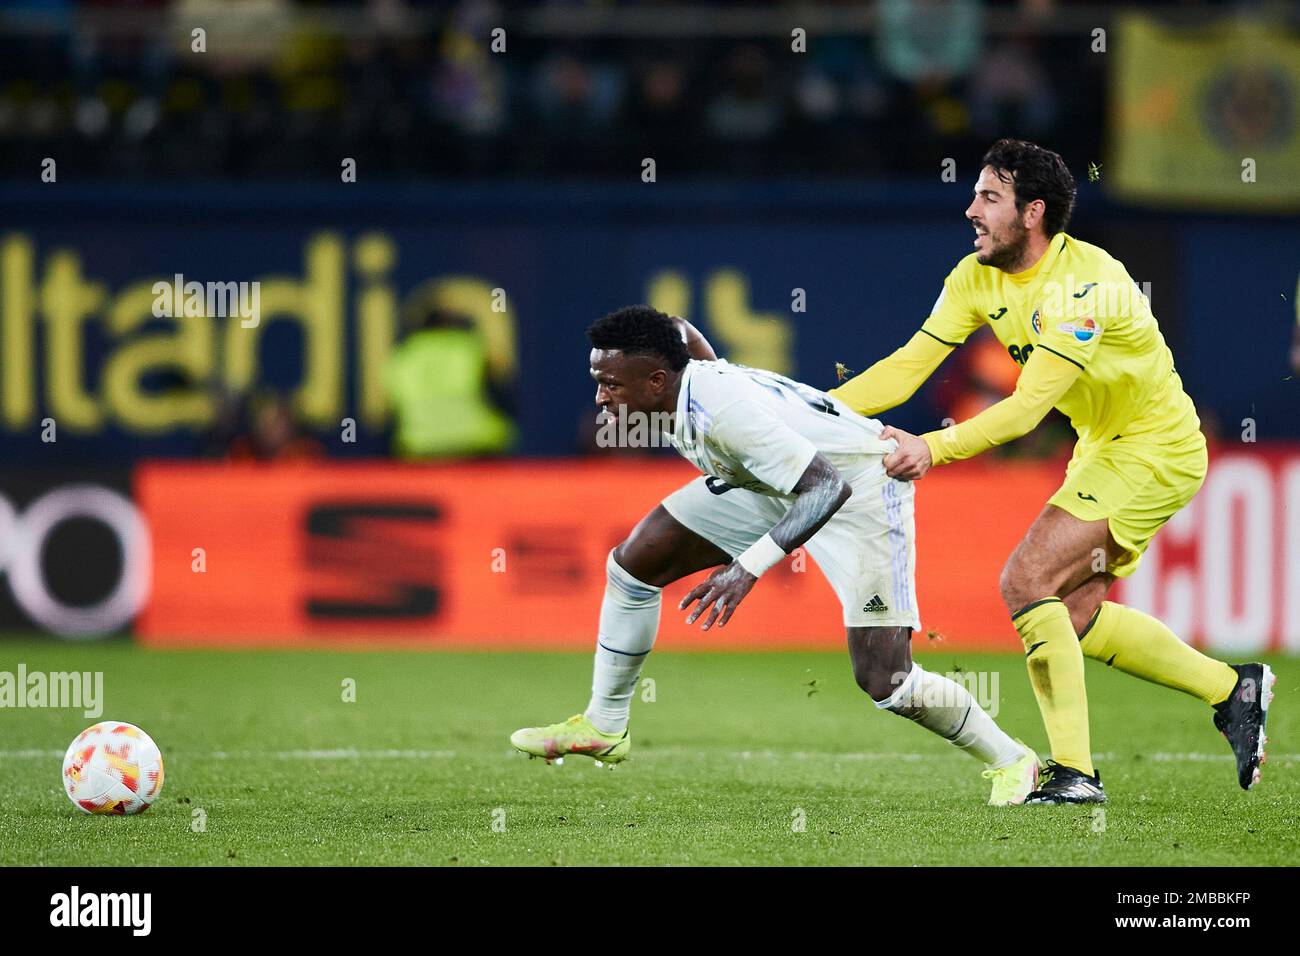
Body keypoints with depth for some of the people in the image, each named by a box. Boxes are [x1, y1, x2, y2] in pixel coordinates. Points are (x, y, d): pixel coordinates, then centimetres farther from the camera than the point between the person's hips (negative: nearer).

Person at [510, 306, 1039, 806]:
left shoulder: (726, 411, -38)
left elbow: (827, 488, -41)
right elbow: (680, 332, 12)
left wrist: (749, 568, -48)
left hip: (859, 488, -9)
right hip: (770, 483, 9)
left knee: (883, 682, -14)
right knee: (633, 562, 0)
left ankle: (1008, 759, 9)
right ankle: (602, 727, 15)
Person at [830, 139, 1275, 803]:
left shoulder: (1082, 282, -28)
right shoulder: (977, 277, -3)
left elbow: (1027, 407, -33)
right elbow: (908, 365, -5)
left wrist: (933, 449, -43)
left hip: (1157, 450, -9)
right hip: (1104, 448, 9)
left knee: (1026, 581, -19)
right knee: (1074, 616, 10)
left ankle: (1074, 772, -13)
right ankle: (1232, 688, 26)